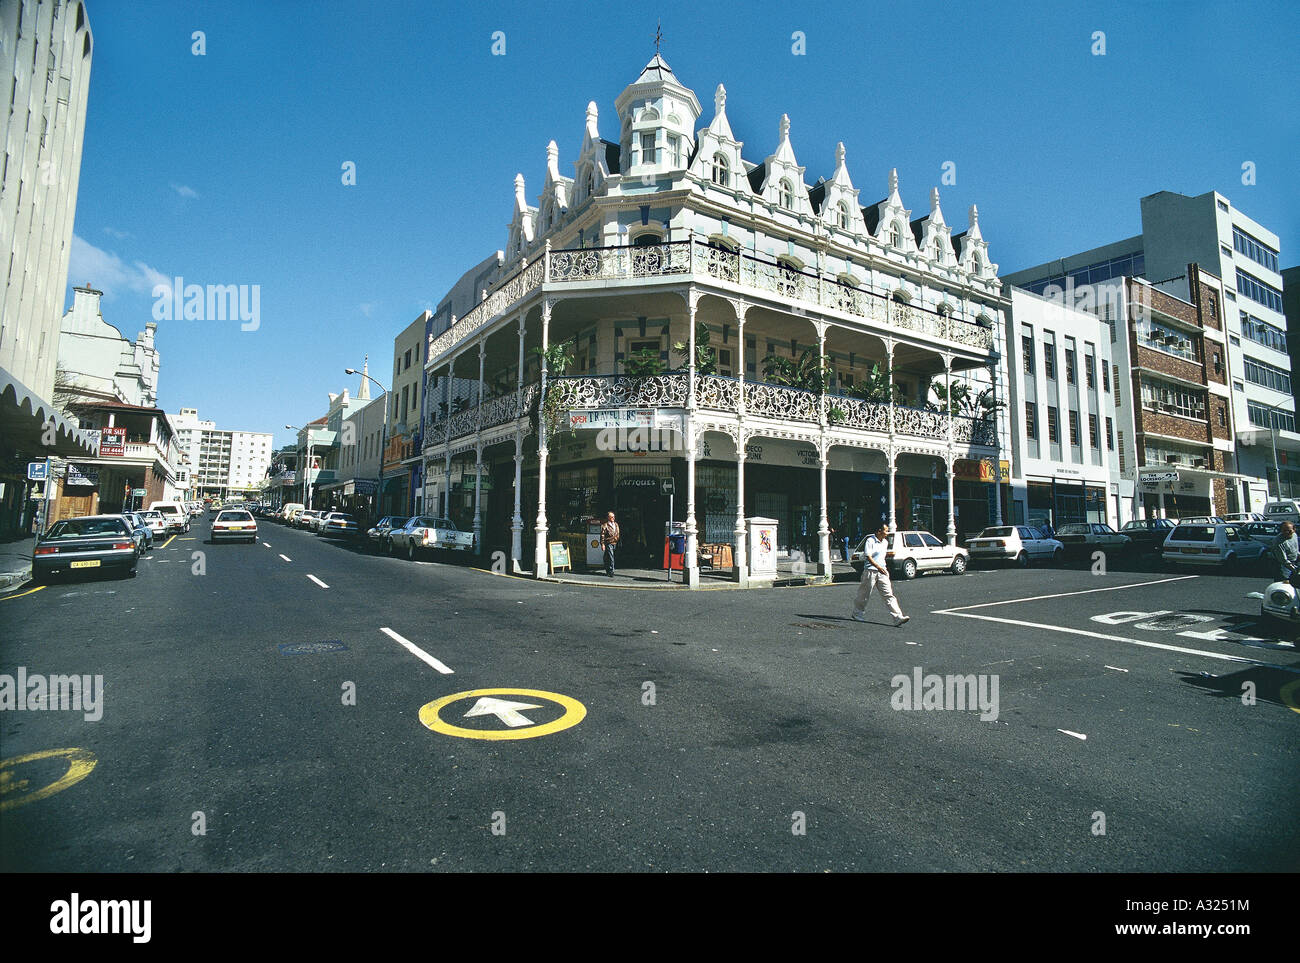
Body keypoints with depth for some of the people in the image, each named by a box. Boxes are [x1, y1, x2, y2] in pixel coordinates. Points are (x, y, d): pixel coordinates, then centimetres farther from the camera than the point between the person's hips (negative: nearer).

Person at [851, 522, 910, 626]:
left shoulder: (885, 542, 12)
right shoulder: (870, 541, -10)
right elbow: (868, 557, -15)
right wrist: (878, 567, -21)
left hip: (882, 571, 6)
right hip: (870, 571, -6)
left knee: (889, 594, -4)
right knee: (864, 595, 6)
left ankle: (898, 617, -10)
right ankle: (858, 614, 24)